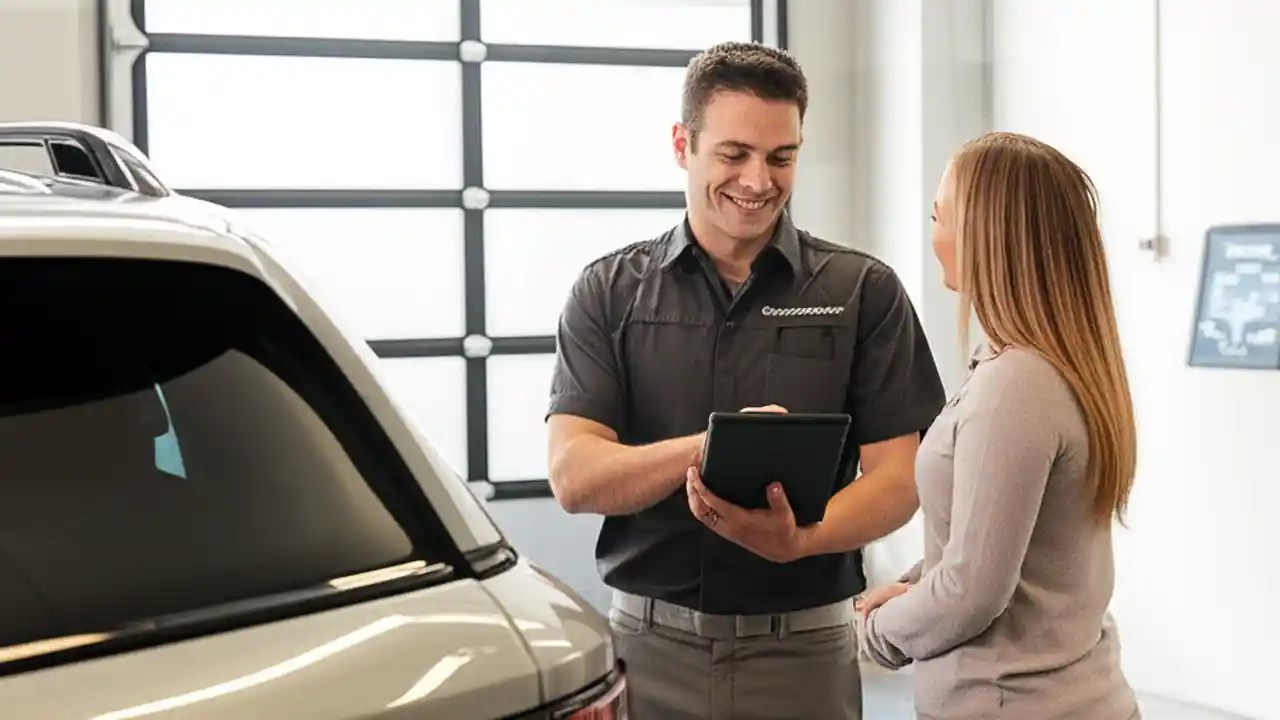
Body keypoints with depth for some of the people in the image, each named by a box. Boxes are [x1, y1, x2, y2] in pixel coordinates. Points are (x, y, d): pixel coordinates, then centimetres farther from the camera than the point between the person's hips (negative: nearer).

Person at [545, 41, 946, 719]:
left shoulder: (864, 291, 0)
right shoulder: (609, 292, 1)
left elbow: (898, 478, -4)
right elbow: (573, 476, -8)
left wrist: (801, 538, -23)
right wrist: (711, 446, -25)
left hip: (802, 650, 0)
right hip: (647, 642, 1)